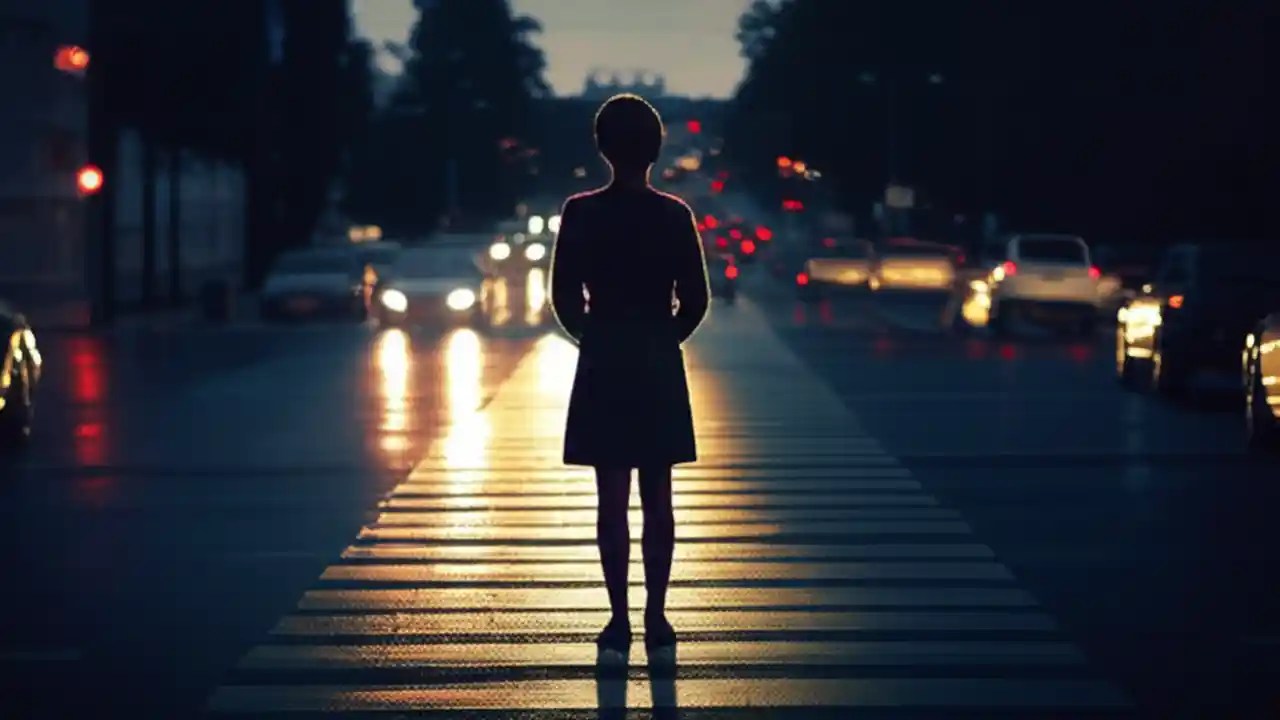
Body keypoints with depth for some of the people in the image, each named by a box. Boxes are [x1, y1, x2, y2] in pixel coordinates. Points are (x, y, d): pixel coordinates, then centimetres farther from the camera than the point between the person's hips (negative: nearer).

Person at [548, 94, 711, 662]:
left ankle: (620, 623, 3)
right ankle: (656, 620, 7)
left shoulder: (581, 214, -7)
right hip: (659, 370, 1)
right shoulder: (674, 215, -5)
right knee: (657, 500, 7)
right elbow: (696, 299, -2)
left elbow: (564, 296, -4)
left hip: (602, 367, -1)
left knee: (612, 502, 3)